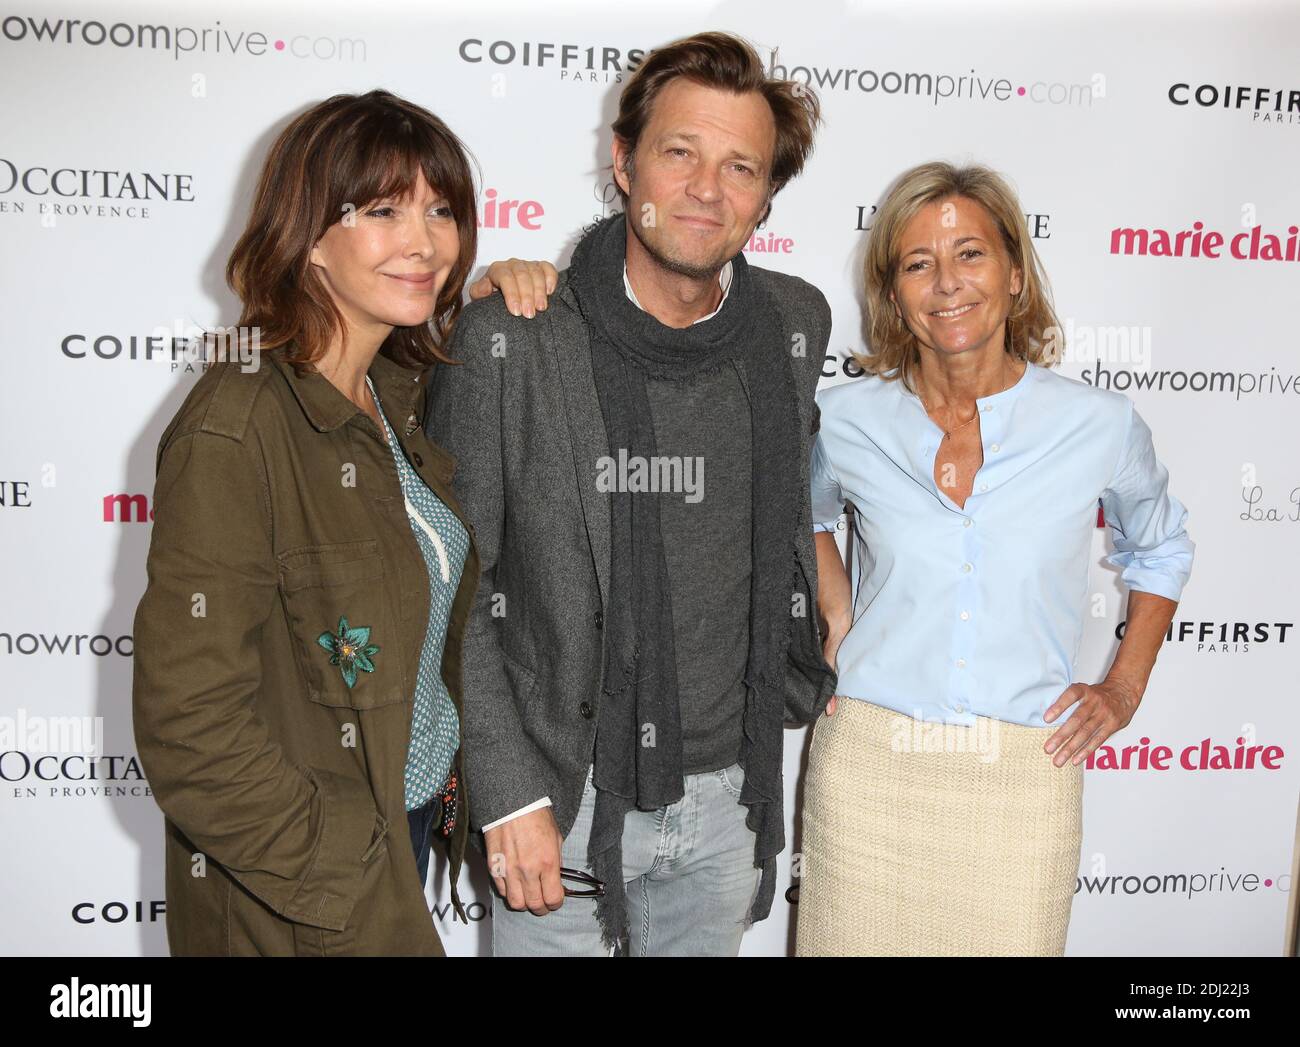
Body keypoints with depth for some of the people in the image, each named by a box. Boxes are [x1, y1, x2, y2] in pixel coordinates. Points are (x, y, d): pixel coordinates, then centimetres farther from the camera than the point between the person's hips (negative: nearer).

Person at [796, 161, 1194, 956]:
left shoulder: (1101, 427, -3)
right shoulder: (846, 421, -2)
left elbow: (1160, 548, 17)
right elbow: (804, 511, 21)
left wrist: (1126, 687, 9)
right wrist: (835, 615, 8)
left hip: (1024, 777, 0)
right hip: (871, 765, 1)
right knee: (857, 942, 11)